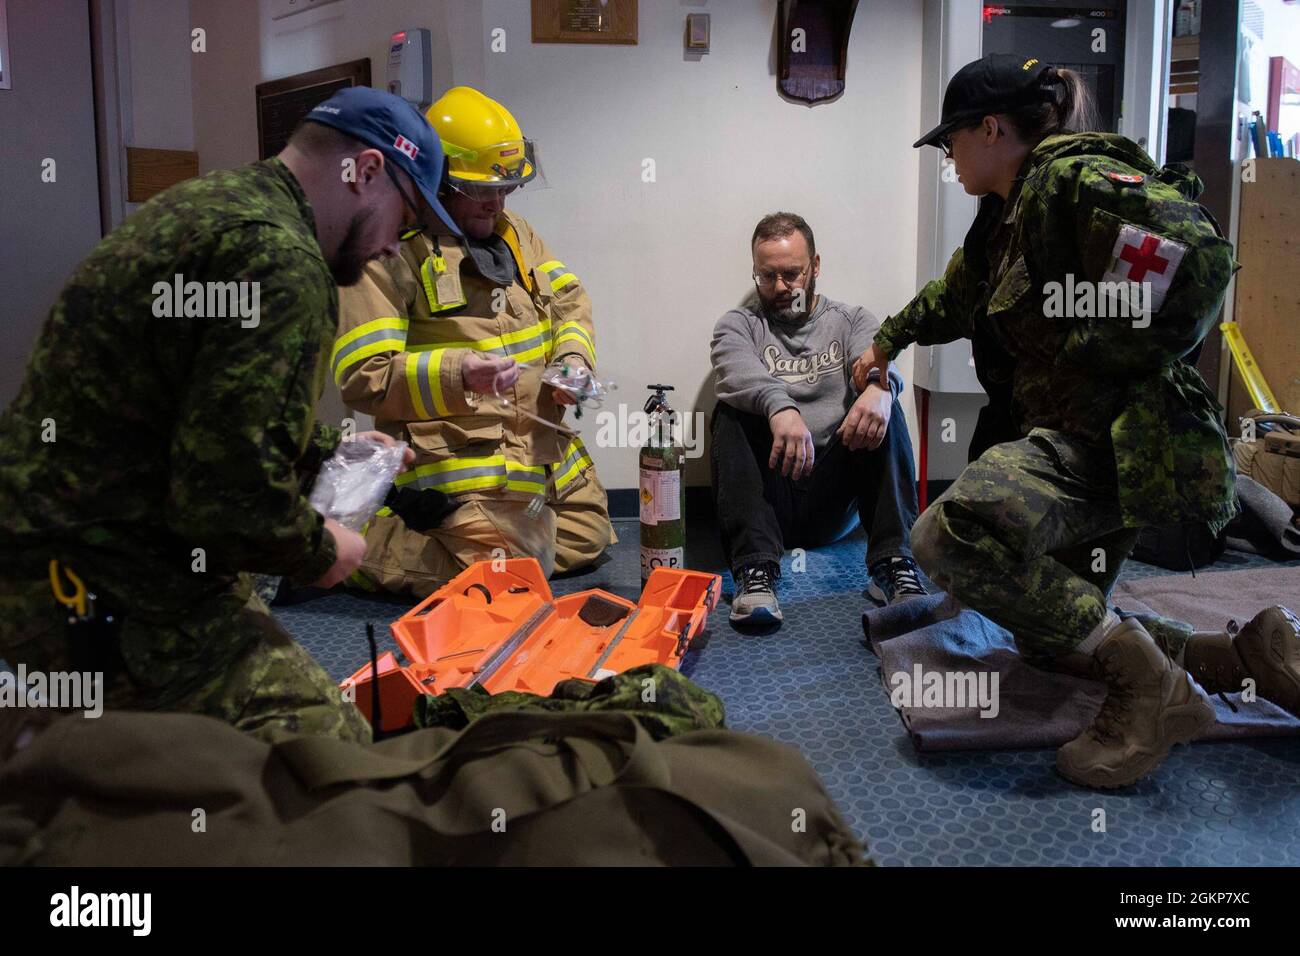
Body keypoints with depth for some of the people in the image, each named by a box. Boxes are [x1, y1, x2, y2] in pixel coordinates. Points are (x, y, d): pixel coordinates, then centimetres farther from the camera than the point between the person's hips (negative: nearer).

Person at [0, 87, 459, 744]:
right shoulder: (283, 265, -21)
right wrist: (320, 552, -7)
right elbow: (227, 495, -26)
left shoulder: (198, 204, 13)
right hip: (111, 599, -11)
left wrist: (328, 447, 22)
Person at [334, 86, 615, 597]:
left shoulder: (514, 233, 12)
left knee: (587, 541, 20)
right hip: (460, 456, -8)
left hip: (548, 453, 9)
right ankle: (364, 543, 7)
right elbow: (362, 376, -17)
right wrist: (458, 375, -32)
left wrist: (574, 358, -4)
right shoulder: (392, 251, -13)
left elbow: (569, 300, 18)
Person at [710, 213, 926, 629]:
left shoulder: (852, 321, 15)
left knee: (879, 405, -21)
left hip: (833, 498, 1)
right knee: (732, 411, -24)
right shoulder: (737, 325, 11)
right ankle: (755, 569, -37)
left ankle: (893, 564, -31)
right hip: (767, 495, 0)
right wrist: (780, 407, -37)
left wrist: (879, 385, -36)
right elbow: (740, 374, -14)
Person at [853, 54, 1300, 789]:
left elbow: (1197, 254, -27)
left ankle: (1150, 686, -19)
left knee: (950, 534, -31)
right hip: (1061, 438, 11)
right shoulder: (1007, 215, 19)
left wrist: (1094, 358, -19)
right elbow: (953, 297, 39)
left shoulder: (1073, 175, -10)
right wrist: (888, 343, 52)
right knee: (1056, 635, 17)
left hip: (1110, 438, -11)